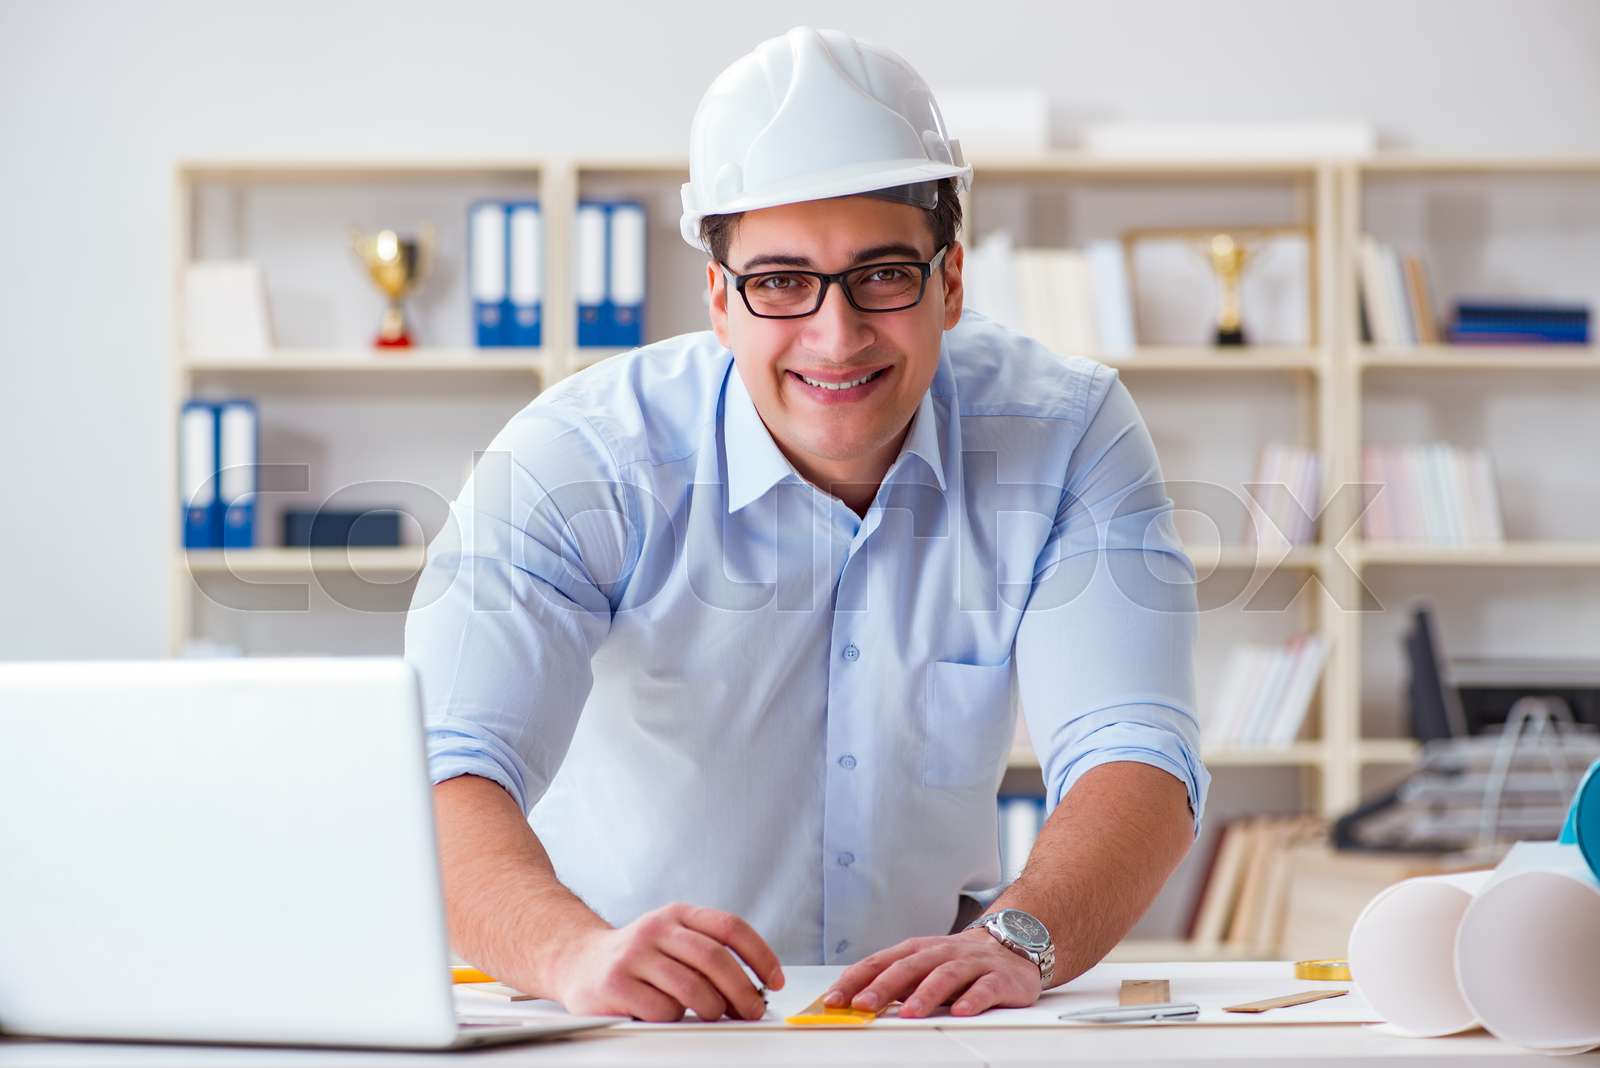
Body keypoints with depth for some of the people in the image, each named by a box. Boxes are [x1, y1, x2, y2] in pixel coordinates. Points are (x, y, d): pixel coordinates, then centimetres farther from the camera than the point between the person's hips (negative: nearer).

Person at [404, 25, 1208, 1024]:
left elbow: (1136, 758, -16)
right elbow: (444, 771, -26)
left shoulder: (1071, 436, -7)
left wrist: (1020, 940, -37)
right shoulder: (579, 460, -14)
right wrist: (578, 951, -47)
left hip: (925, 1017, 1)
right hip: (627, 1036, -1)